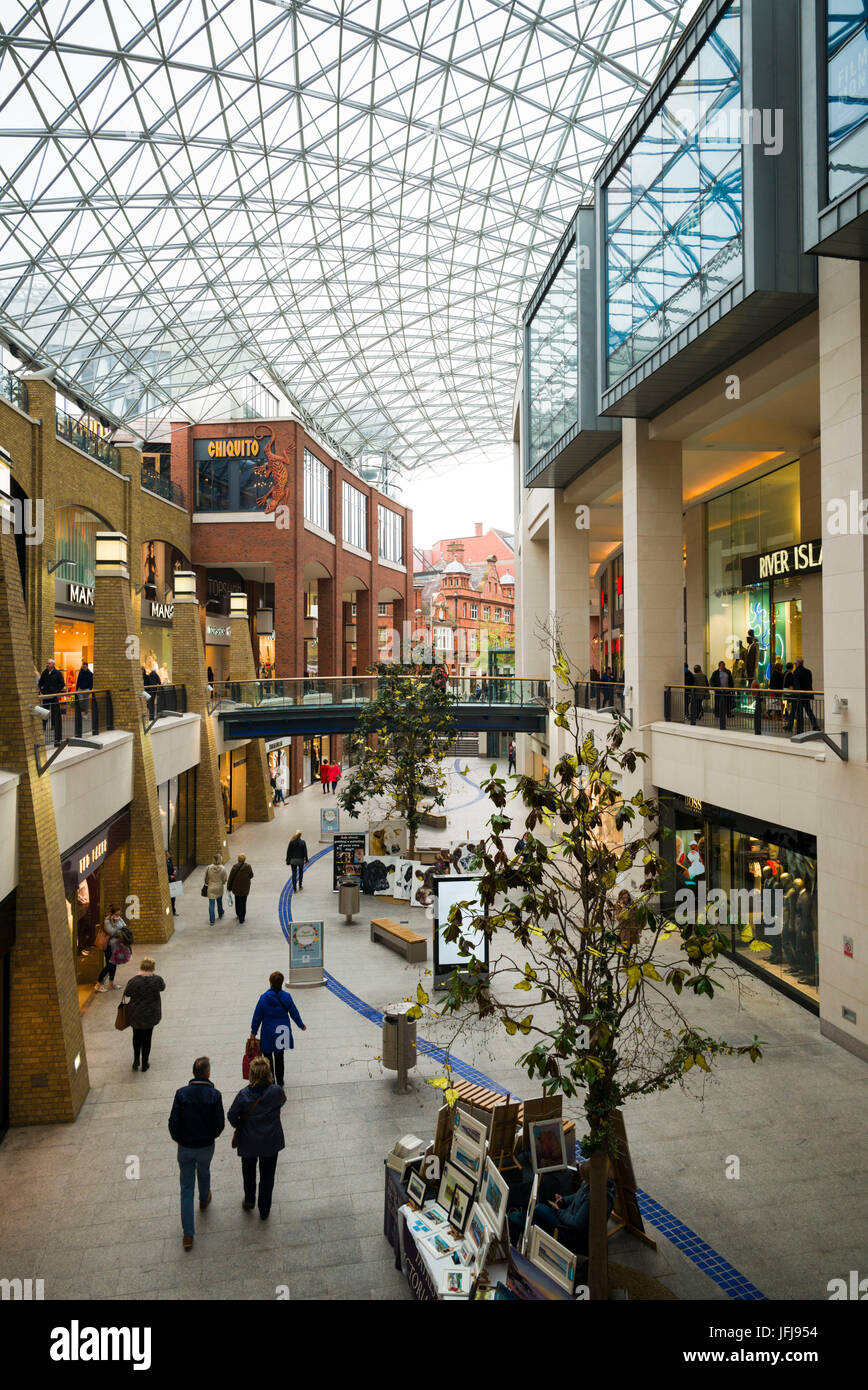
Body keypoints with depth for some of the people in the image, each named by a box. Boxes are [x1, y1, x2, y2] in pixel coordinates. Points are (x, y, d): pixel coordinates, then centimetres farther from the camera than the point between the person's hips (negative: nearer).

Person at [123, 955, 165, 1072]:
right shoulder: (157, 979, -17)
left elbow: (126, 993, -3)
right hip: (151, 1015, 0)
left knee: (136, 1036, 24)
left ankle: (136, 1061, 25)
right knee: (147, 1038, 15)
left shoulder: (133, 980, -20)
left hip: (136, 1015, 0)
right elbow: (162, 987, 5)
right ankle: (144, 1064, 24)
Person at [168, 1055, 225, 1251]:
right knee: (204, 1173, 30)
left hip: (185, 1147, 0)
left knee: (186, 1187, 9)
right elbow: (220, 1123, -13)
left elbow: (173, 1121, -13)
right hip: (206, 1146, 0)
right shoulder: (214, 1095, -18)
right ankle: (204, 1200, 57)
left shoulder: (181, 1093, -17)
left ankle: (188, 1234, 10)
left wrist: (177, 1138, 6)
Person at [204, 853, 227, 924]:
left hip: (211, 888, -1)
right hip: (219, 888, 1)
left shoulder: (209, 868, -14)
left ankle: (212, 921, 6)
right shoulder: (222, 868, -15)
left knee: (211, 904, 4)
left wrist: (206, 884, 16)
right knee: (219, 901, 25)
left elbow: (206, 878, -3)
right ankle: (220, 914, 47)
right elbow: (224, 879, -6)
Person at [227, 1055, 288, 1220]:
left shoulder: (244, 1095, -28)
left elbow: (232, 1116, -12)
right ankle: (264, 1211, 33)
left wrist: (238, 1126, 8)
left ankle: (249, 1201, 48)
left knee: (249, 1172, 29)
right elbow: (282, 1101, -1)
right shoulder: (277, 1092, -26)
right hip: (271, 1142, 0)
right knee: (267, 1176, 20)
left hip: (248, 1142, 0)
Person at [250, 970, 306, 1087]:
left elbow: (257, 1016, -8)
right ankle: (280, 1081, 26)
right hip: (282, 1032, 2)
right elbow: (294, 1013, 0)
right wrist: (301, 1025, 17)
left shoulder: (264, 997, -16)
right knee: (279, 1056, 17)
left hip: (268, 1032, -2)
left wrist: (253, 1031, 5)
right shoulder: (286, 997, -11)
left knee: (267, 1056, 15)